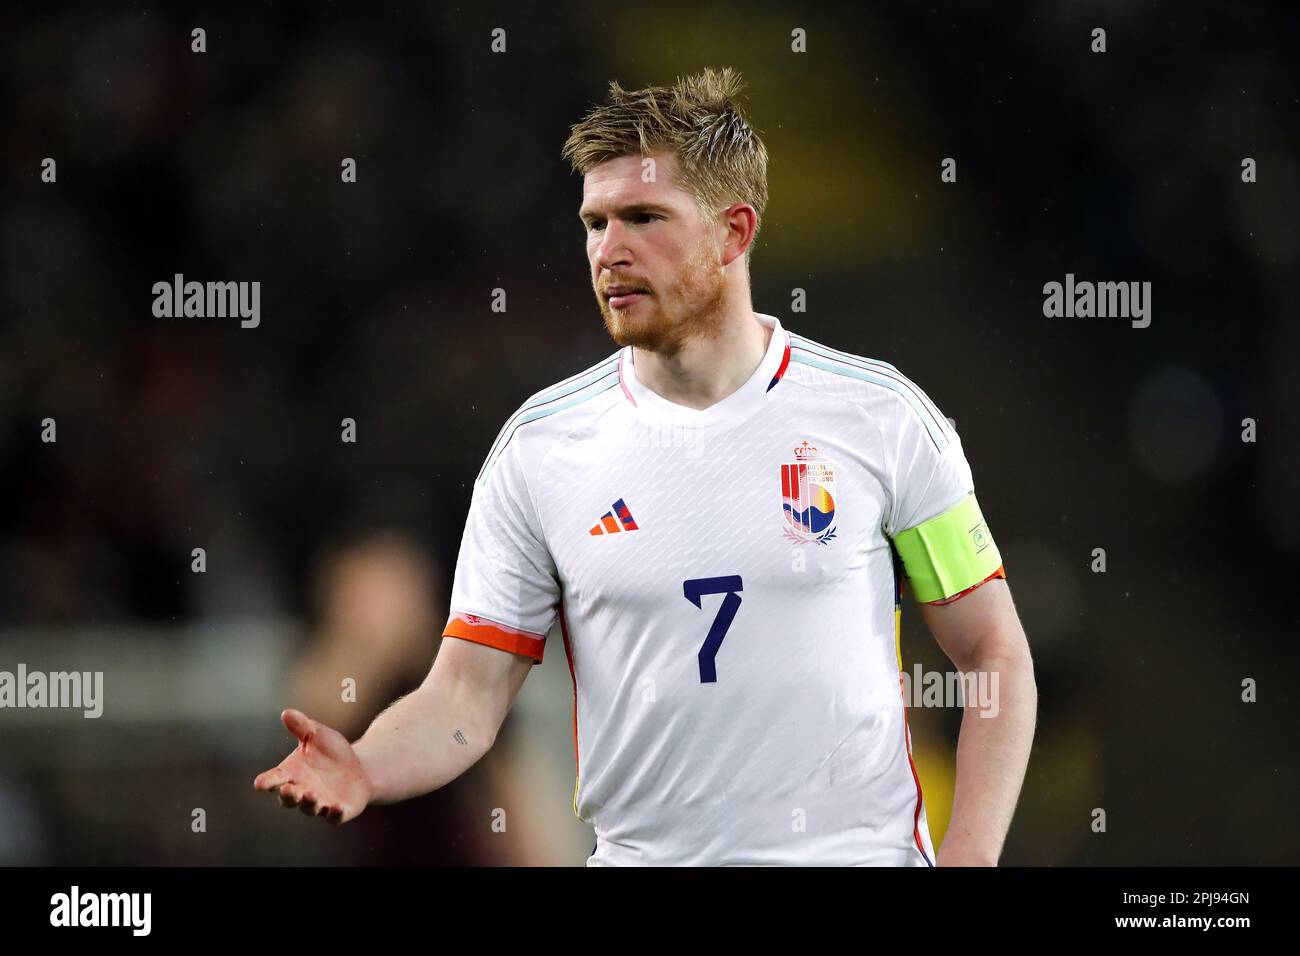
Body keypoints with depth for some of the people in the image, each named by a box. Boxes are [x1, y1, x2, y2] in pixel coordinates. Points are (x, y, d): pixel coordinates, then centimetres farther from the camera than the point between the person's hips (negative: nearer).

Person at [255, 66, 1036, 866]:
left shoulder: (882, 416, -3)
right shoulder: (539, 447, 0)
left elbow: (997, 656, 1)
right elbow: (466, 696, -2)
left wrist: (970, 858, -11)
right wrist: (364, 771, -22)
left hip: (857, 851, -1)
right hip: (644, 854, 1)